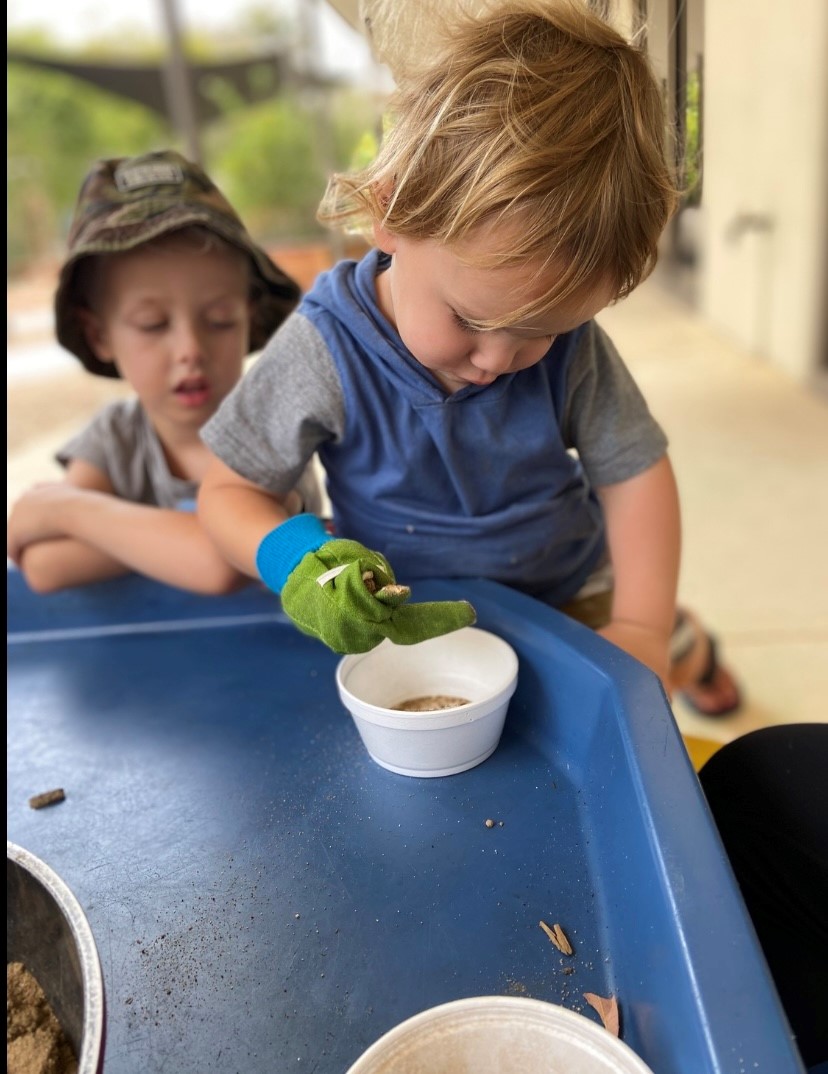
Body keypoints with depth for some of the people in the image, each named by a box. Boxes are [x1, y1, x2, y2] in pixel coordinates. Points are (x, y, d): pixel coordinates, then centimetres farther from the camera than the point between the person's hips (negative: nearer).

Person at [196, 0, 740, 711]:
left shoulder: (571, 344, -14)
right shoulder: (325, 353, -22)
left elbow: (632, 472, -7)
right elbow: (229, 490, -13)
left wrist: (641, 626, -14)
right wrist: (298, 560, -33)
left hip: (572, 594, 3)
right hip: (406, 630, -2)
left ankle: (685, 643, 22)